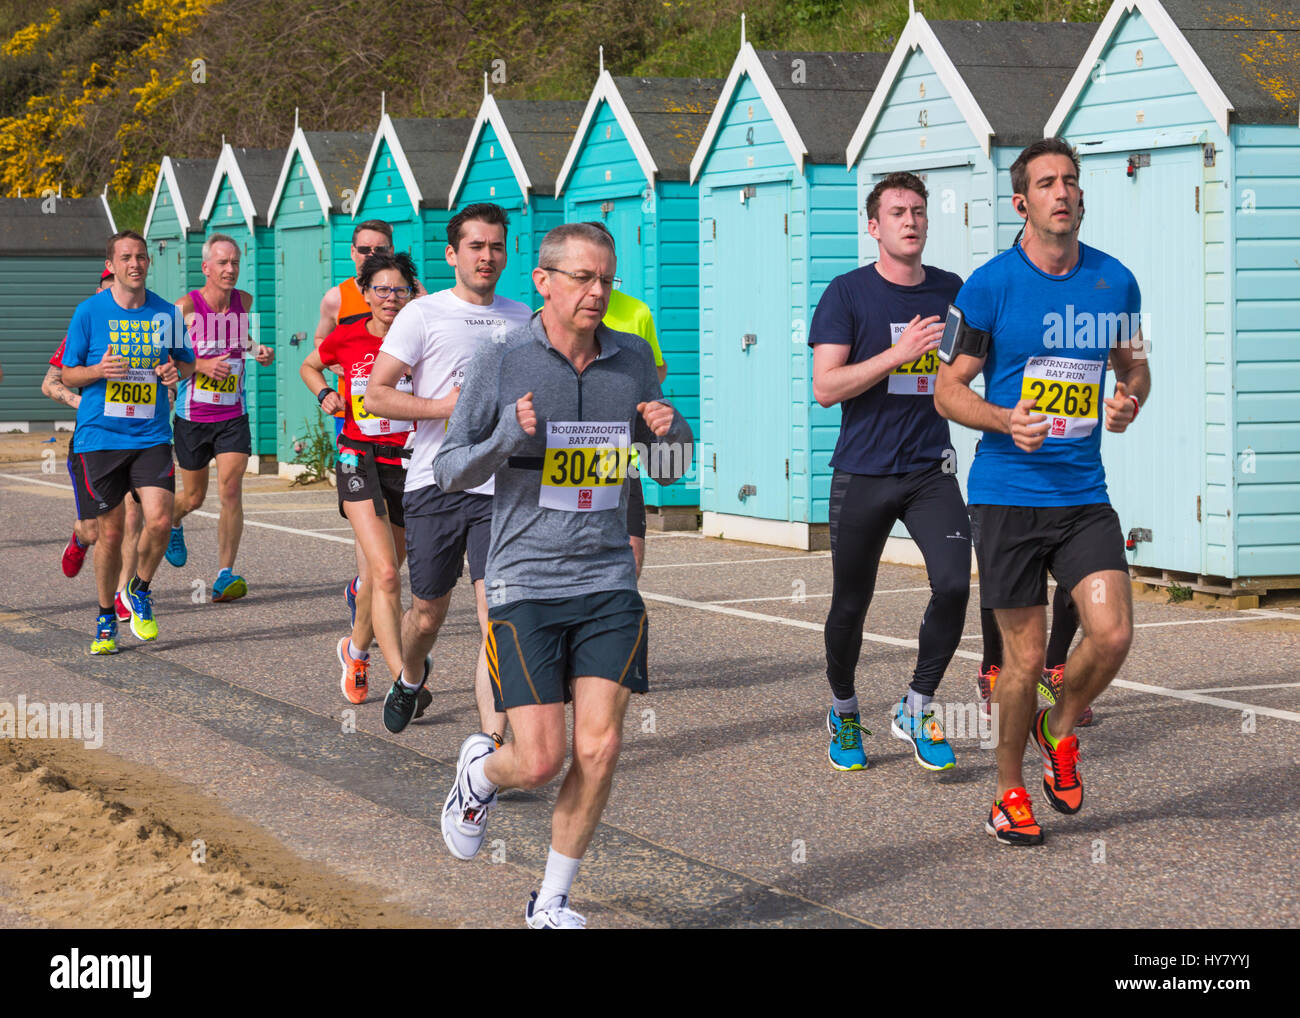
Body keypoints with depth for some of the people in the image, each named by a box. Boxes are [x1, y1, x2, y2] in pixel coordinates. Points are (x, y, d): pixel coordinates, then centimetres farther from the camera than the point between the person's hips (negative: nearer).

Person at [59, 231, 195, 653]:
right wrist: (98, 370, -16)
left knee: (159, 520, -14)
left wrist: (176, 370, -6)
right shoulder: (89, 312, -1)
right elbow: (67, 374, 5)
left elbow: (187, 361, 18)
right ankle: (106, 619, 19)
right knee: (110, 531, 1)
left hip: (152, 436, 1)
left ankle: (140, 591, 14)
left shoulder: (165, 313, 5)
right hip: (100, 438, -1)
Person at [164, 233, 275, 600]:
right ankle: (171, 523, 48)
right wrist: (201, 366, -23)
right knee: (194, 496, 11)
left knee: (231, 490, -13)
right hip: (192, 416, -2)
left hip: (233, 415, 2)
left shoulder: (244, 301, 2)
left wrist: (259, 351, 4)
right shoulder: (186, 308, -13)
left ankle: (225, 576, -10)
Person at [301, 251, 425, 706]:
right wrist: (324, 393, 0)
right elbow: (309, 366, 18)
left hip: (409, 462, 2)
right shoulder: (347, 337, 0)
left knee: (383, 571, 14)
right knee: (385, 573, -17)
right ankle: (403, 679, -20)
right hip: (360, 459, -2)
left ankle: (356, 649, 43)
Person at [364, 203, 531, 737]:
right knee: (429, 610, 11)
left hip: (502, 488, 2)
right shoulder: (425, 313, 0)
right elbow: (375, 394, -5)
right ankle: (409, 681, 44)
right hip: (435, 483, -2)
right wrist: (444, 407, -15)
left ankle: (490, 743, -13)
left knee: (497, 614, -11)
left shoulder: (522, 319, 13)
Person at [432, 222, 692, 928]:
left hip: (609, 585, 3)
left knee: (598, 751, -6)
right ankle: (480, 772, 30)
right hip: (525, 586, -3)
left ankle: (551, 903, 12)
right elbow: (447, 472, -1)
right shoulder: (501, 363, -4)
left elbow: (670, 471, 17)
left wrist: (670, 433, -7)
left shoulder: (632, 362, 6)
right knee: (540, 760, -7)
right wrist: (506, 439, -20)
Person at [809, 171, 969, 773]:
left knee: (953, 583, -17)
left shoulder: (952, 292, 8)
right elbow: (825, 387, -12)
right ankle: (844, 712, 32)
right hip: (863, 475, -2)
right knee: (850, 605, 7)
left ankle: (915, 711, 1)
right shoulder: (848, 294, -3)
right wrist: (900, 353, -19)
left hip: (931, 470, 2)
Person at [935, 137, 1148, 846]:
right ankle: (1010, 791, 22)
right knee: (1024, 658, 0)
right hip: (1007, 494, -3)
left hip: (1084, 495, 3)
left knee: (1112, 633, -12)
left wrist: (1129, 401, -4)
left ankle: (1060, 731, 20)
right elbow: (949, 389, -1)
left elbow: (1133, 366, 20)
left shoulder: (1115, 281, 6)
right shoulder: (989, 286, -5)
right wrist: (1006, 420, -19)